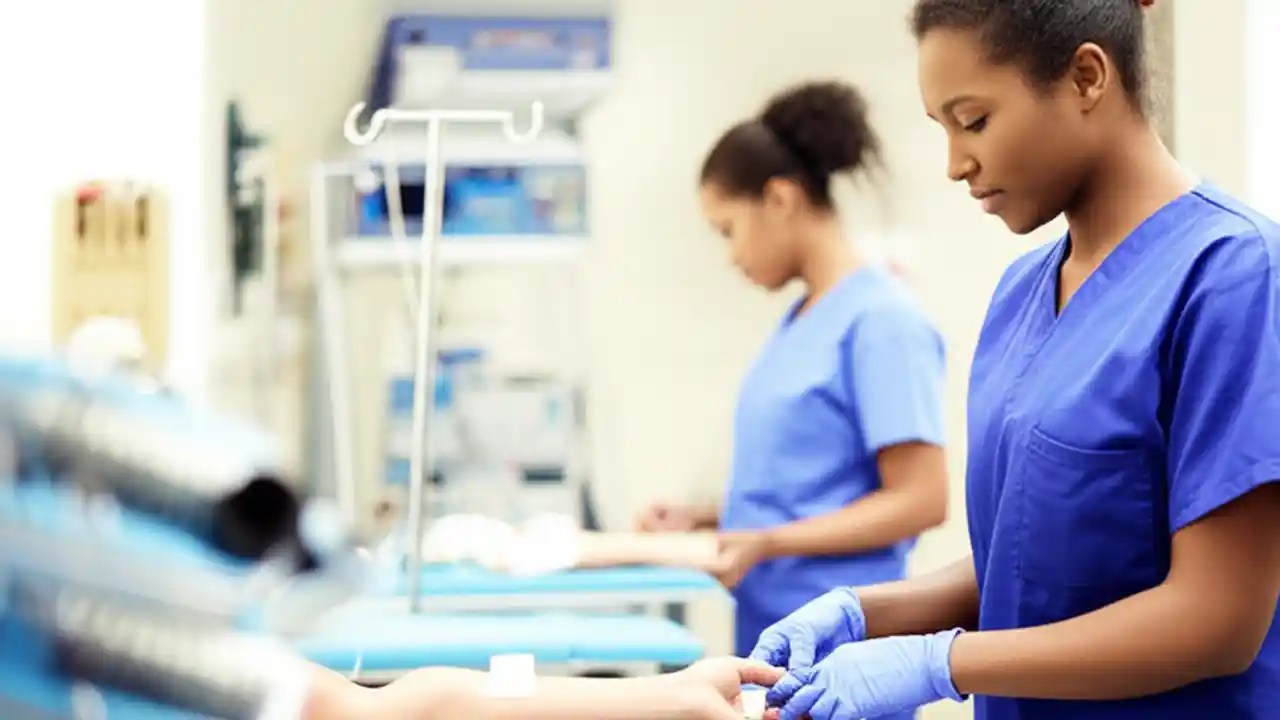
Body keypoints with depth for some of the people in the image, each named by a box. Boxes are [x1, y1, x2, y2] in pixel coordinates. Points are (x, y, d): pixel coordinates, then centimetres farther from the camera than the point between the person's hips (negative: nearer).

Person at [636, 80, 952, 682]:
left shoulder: (880, 319, -13)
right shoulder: (799, 320, 12)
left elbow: (918, 500, -16)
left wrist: (767, 544, -20)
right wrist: (703, 518, 8)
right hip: (772, 634, 8)